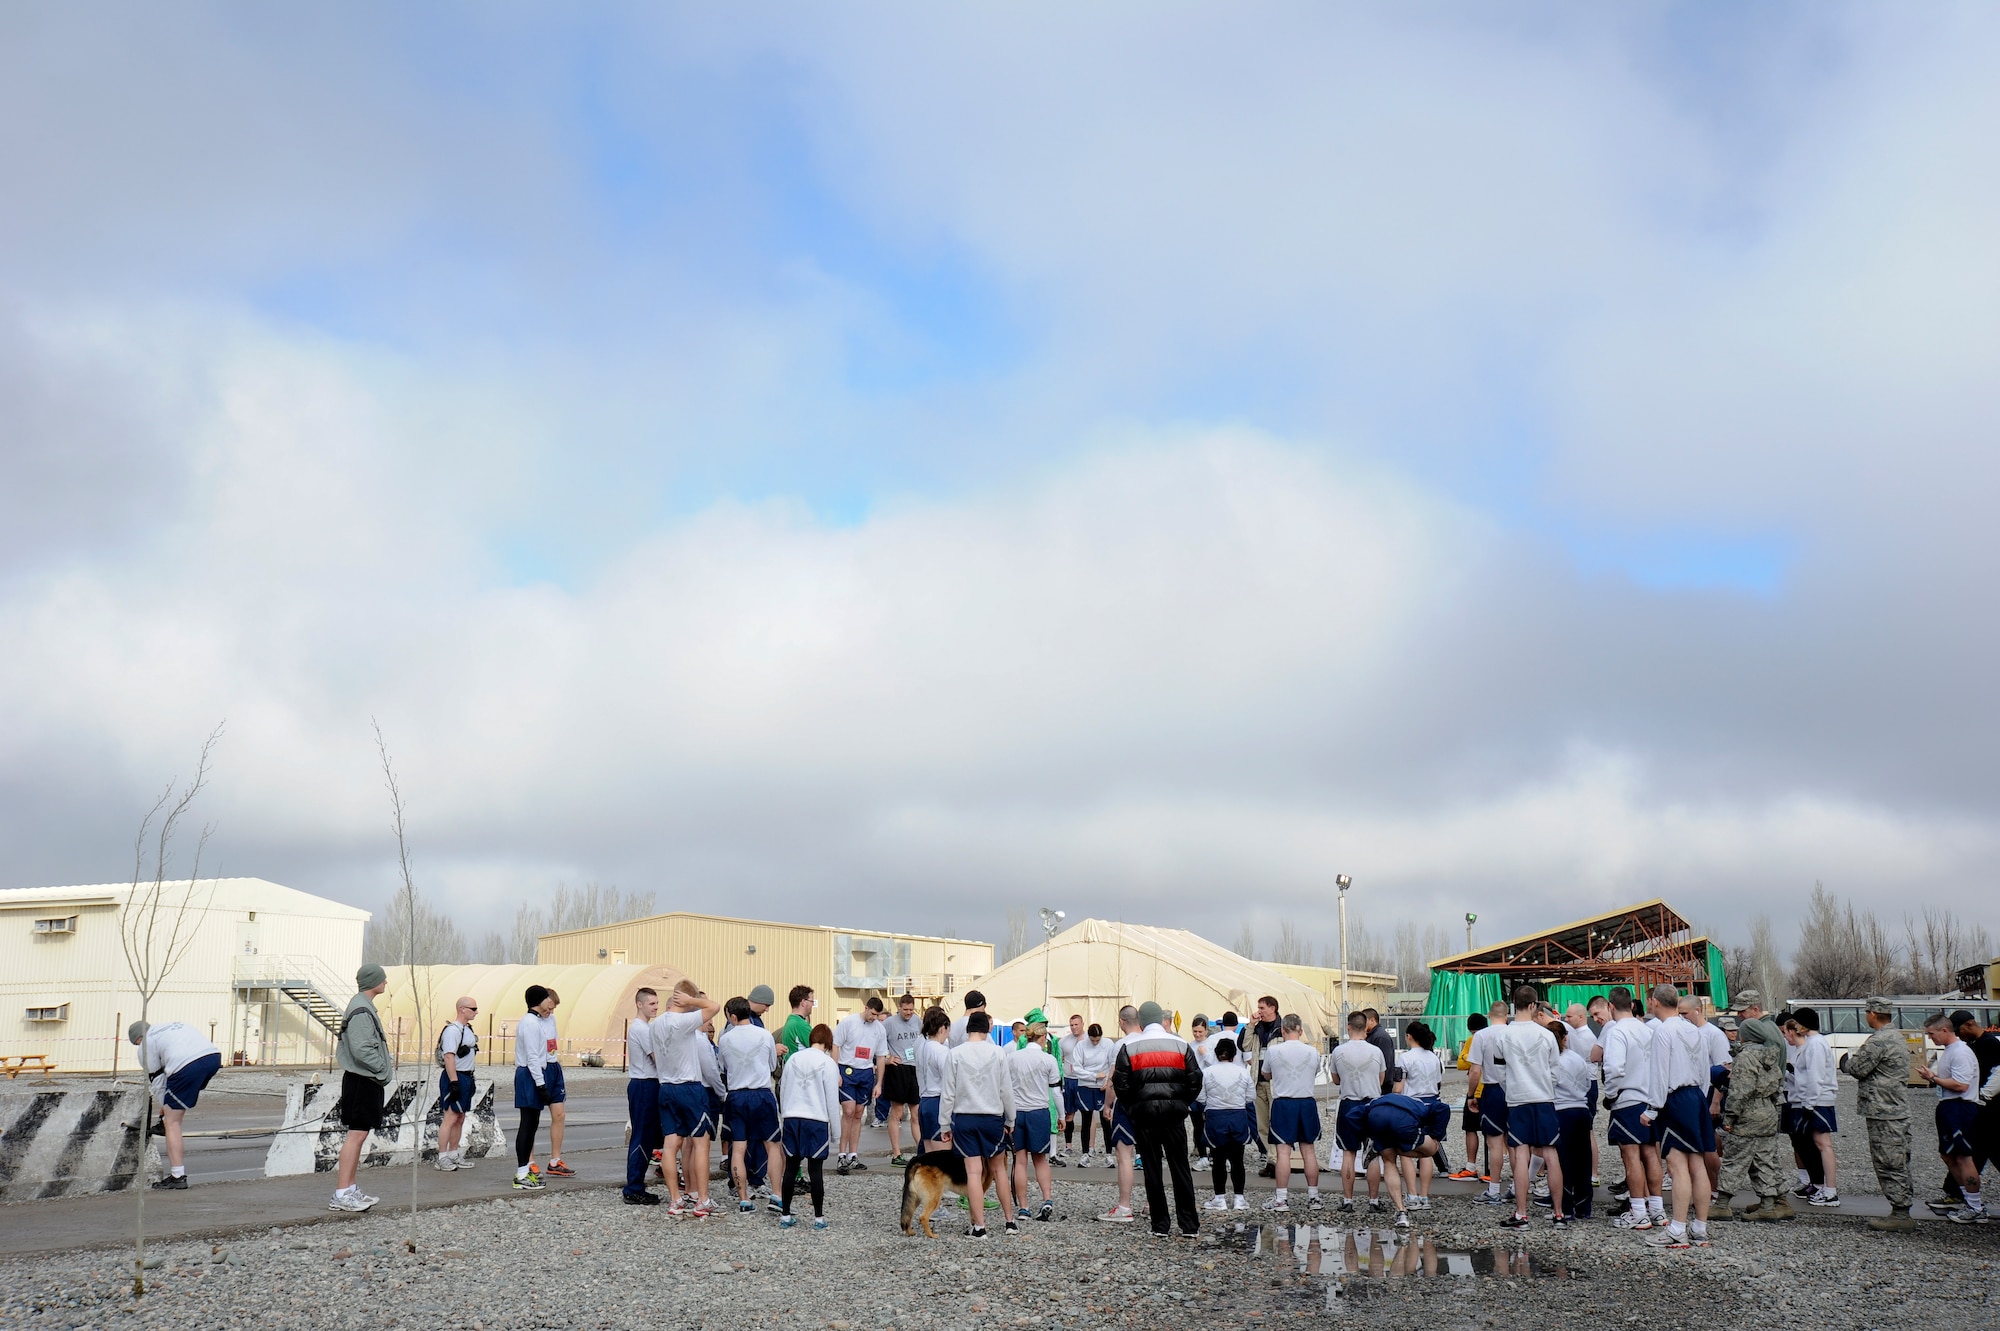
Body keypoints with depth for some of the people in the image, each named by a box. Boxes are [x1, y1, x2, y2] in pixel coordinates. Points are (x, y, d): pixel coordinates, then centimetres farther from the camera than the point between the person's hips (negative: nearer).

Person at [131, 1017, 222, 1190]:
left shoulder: (146, 1045, 17)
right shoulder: (176, 1025, 36)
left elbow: (157, 1082, 17)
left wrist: (164, 1111, 29)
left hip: (187, 1066, -7)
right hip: (215, 1057, 7)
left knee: (171, 1122, 5)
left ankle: (177, 1177, 2)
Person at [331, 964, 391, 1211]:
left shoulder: (364, 1007, 15)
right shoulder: (361, 1010, -17)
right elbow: (361, 1050, -23)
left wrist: (386, 1062, 13)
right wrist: (383, 1067, -14)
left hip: (365, 1079, 11)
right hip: (362, 1080, -11)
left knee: (359, 1134, 14)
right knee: (357, 1133, -10)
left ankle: (350, 1189, 20)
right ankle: (341, 1194, -9)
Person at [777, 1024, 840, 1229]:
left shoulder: (793, 1059, 6)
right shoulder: (828, 1063, -5)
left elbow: (782, 1091, 11)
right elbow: (832, 1100, -3)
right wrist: (835, 1131, 5)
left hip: (792, 1119, 4)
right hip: (817, 1121, -3)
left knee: (791, 1168, 10)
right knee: (816, 1170, 1)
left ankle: (785, 1215, 15)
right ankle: (819, 1218, 7)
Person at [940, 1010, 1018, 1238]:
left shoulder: (956, 1054, -6)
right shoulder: (997, 1053, -4)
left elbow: (948, 1093, -4)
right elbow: (1006, 1090, 0)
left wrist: (946, 1124, 3)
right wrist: (1010, 1120, 11)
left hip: (964, 1118, -1)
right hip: (992, 1117, 1)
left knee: (974, 1171, 0)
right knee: (997, 1168, 15)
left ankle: (979, 1226, 0)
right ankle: (1010, 1221, 20)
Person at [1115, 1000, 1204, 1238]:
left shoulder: (1130, 1047, -1)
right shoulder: (1180, 1045, 3)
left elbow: (1120, 1084, -4)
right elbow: (1195, 1081, 3)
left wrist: (1131, 1109, 8)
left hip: (1144, 1113, -1)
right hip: (1174, 1112, 1)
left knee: (1152, 1169, 5)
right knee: (1180, 1167, 5)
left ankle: (1160, 1224, 7)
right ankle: (1190, 1224, 5)